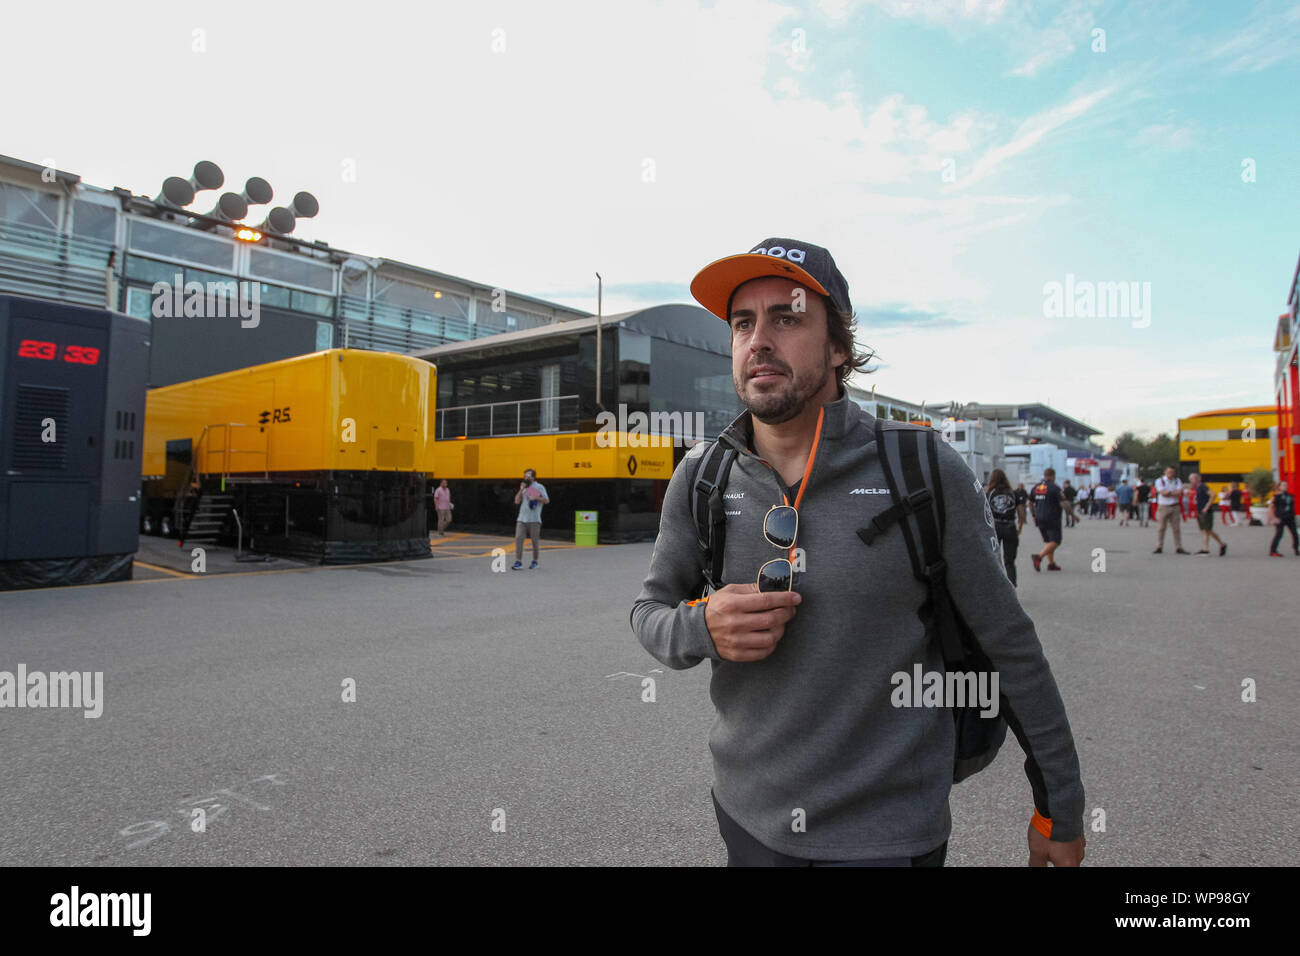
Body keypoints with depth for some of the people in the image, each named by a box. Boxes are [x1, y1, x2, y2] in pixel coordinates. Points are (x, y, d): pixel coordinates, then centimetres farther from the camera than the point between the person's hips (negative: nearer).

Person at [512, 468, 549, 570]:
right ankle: (518, 562, -7)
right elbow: (517, 501, 9)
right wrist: (521, 490, -1)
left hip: (534, 519, -4)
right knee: (518, 538, -7)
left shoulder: (540, 487, 3)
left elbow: (547, 501, -4)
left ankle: (535, 562, 13)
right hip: (521, 518, 4)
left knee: (534, 541, 2)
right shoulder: (524, 488, 18)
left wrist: (536, 497, -15)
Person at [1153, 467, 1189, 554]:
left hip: (1174, 507, 3)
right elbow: (1163, 493, -13)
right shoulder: (1160, 481, 0)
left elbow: (1179, 493, -7)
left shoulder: (1177, 481, 9)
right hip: (1163, 507, -3)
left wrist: (1168, 492, -10)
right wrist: (1174, 492, -5)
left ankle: (1179, 548, 9)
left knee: (1176, 528, 4)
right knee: (1161, 528, -1)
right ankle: (1159, 548, 4)